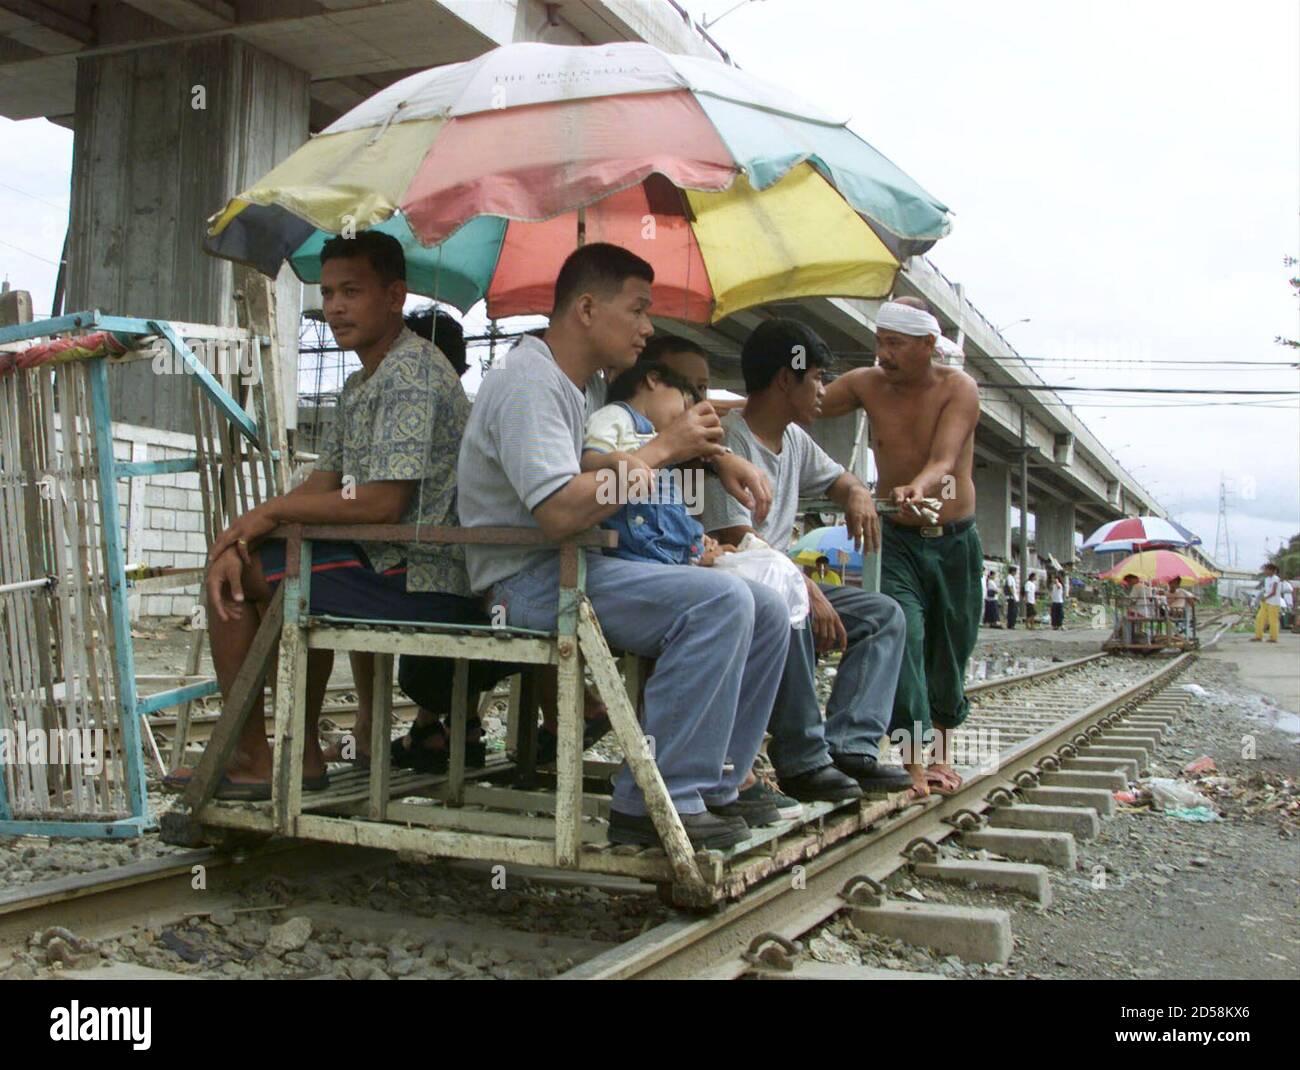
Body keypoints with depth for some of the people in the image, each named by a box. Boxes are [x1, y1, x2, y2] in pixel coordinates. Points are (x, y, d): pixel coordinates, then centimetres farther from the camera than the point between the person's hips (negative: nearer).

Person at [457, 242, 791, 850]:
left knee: (766, 613, 1)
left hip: (578, 567, 10)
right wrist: (663, 448, -17)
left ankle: (713, 786, 6)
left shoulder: (590, 384, 16)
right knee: (719, 600, -28)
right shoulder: (529, 383, -15)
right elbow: (561, 513, -28)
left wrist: (715, 455, 11)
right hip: (529, 579, -10)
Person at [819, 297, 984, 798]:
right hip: (898, 537, 1)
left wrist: (919, 486, -48)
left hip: (956, 539, 0)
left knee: (949, 652, 10)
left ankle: (941, 754, 31)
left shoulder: (958, 388, -12)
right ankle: (916, 759, -20)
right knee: (903, 634, -21)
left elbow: (945, 460, -26)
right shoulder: (866, 385, -4)